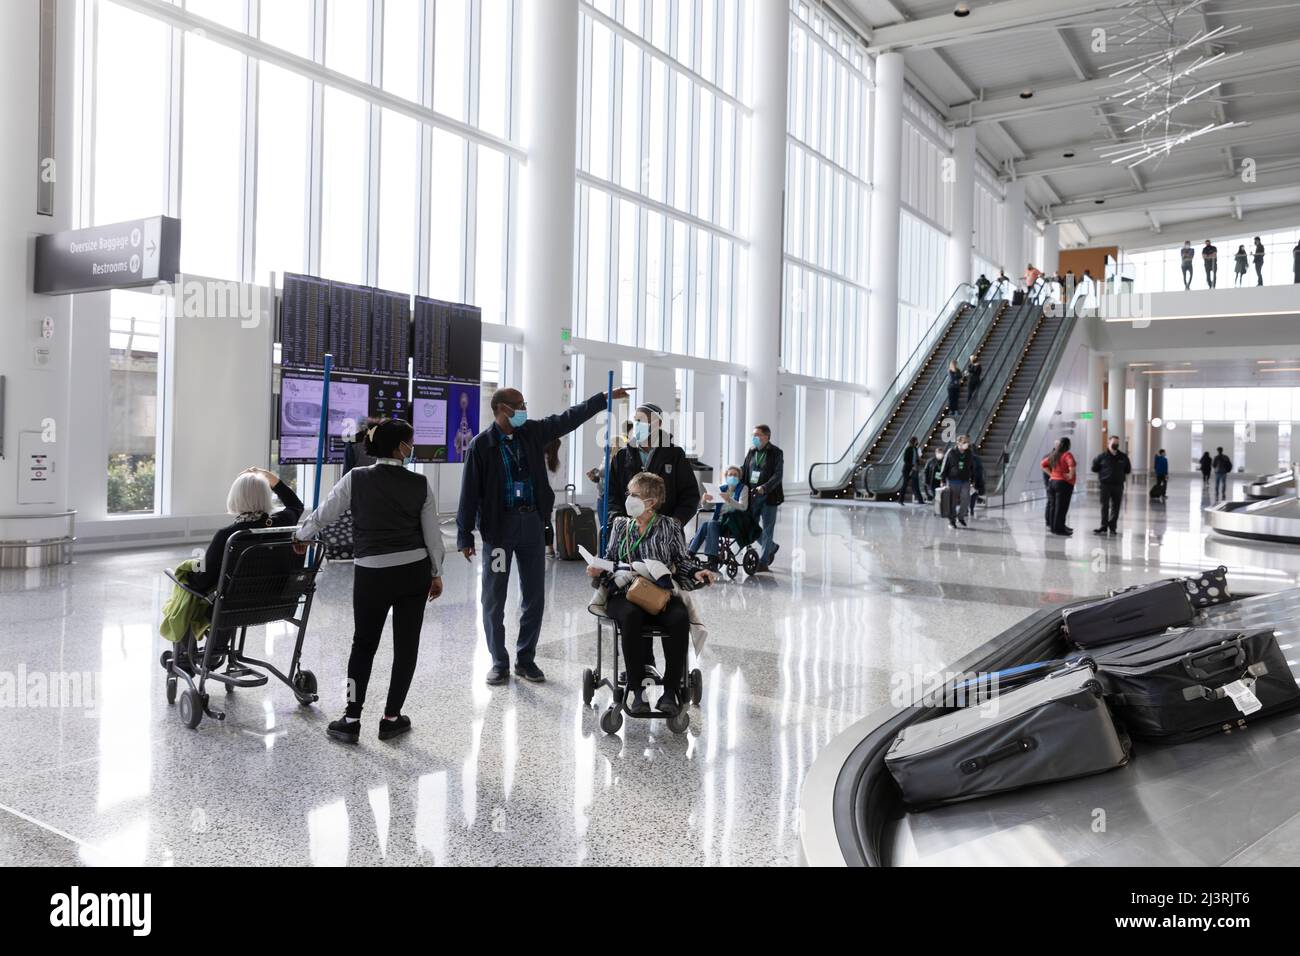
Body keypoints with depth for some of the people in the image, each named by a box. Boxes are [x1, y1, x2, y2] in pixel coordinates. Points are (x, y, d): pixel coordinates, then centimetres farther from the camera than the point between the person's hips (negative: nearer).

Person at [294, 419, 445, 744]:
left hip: (372, 573, 0)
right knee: (406, 644, 11)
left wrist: (302, 536, 23)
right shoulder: (420, 484, -3)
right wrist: (436, 573, 13)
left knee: (364, 644, 15)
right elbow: (432, 533, 2)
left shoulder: (356, 479, -5)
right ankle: (391, 718, 18)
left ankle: (351, 720, 16)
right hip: (414, 571, 1)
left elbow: (322, 515, 3)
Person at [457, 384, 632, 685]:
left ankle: (525, 658, 22)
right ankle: (499, 662, 18)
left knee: (534, 596, 9)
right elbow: (470, 492, -8)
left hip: (532, 522, 5)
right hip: (498, 525, -4)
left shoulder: (533, 432, 5)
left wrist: (605, 398, 9)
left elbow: (569, 418, 12)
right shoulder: (481, 444, -8)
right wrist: (465, 536, -9)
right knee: (494, 598, 4)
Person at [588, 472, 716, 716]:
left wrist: (697, 572, -9)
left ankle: (670, 692, -25)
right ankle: (637, 689, -26)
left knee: (680, 617, -33)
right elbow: (610, 560, 20)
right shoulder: (620, 525, 18)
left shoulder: (669, 526, 12)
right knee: (631, 616, -36)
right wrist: (598, 571, -1)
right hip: (624, 594, 0)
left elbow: (682, 560, 11)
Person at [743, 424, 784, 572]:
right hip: (752, 495, 6)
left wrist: (764, 488, -27)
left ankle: (763, 562, 7)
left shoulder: (776, 453, -7)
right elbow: (744, 470, 16)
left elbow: (778, 475, -14)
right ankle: (772, 547, 33)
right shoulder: (751, 452, 9)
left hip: (769, 496, -6)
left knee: (767, 529, 0)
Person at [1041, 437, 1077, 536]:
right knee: (1061, 507, -4)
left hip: (1053, 482, 8)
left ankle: (1054, 527, 19)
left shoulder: (1053, 455, 11)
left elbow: (1043, 464, 19)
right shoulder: (1067, 455, -11)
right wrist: (1071, 475, -19)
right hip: (1064, 483, -8)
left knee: (1054, 506, 12)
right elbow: (1071, 464, -31)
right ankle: (1059, 528, -4)